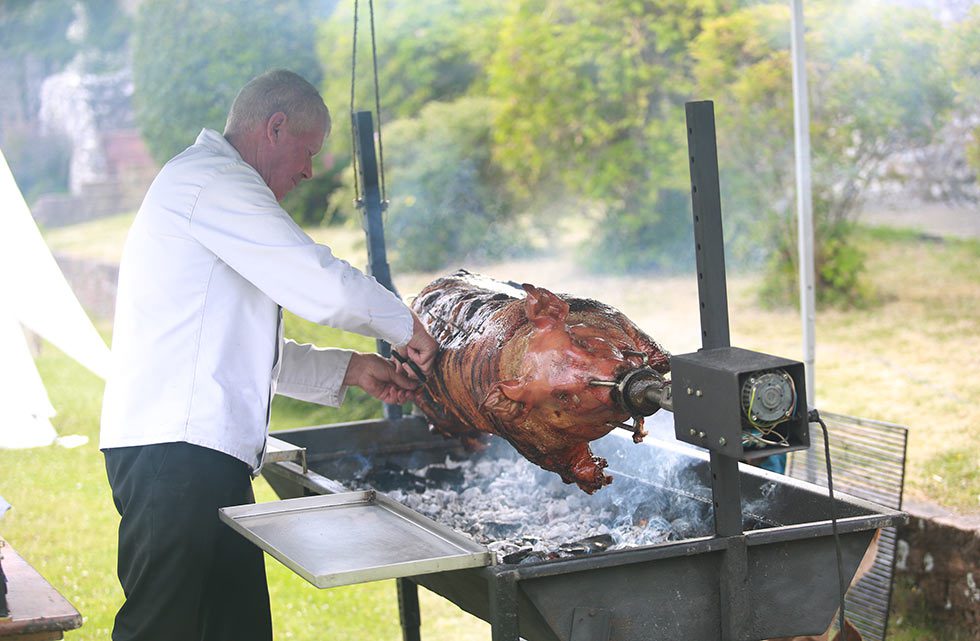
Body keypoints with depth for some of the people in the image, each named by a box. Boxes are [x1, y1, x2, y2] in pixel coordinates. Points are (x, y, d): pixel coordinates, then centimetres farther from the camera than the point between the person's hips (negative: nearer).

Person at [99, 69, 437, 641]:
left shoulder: (205, 181, 27)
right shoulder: (211, 180, -7)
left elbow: (248, 351, 29)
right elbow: (325, 287, -15)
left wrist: (352, 369, 21)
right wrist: (408, 326, 2)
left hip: (206, 450, 11)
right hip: (175, 449, -11)